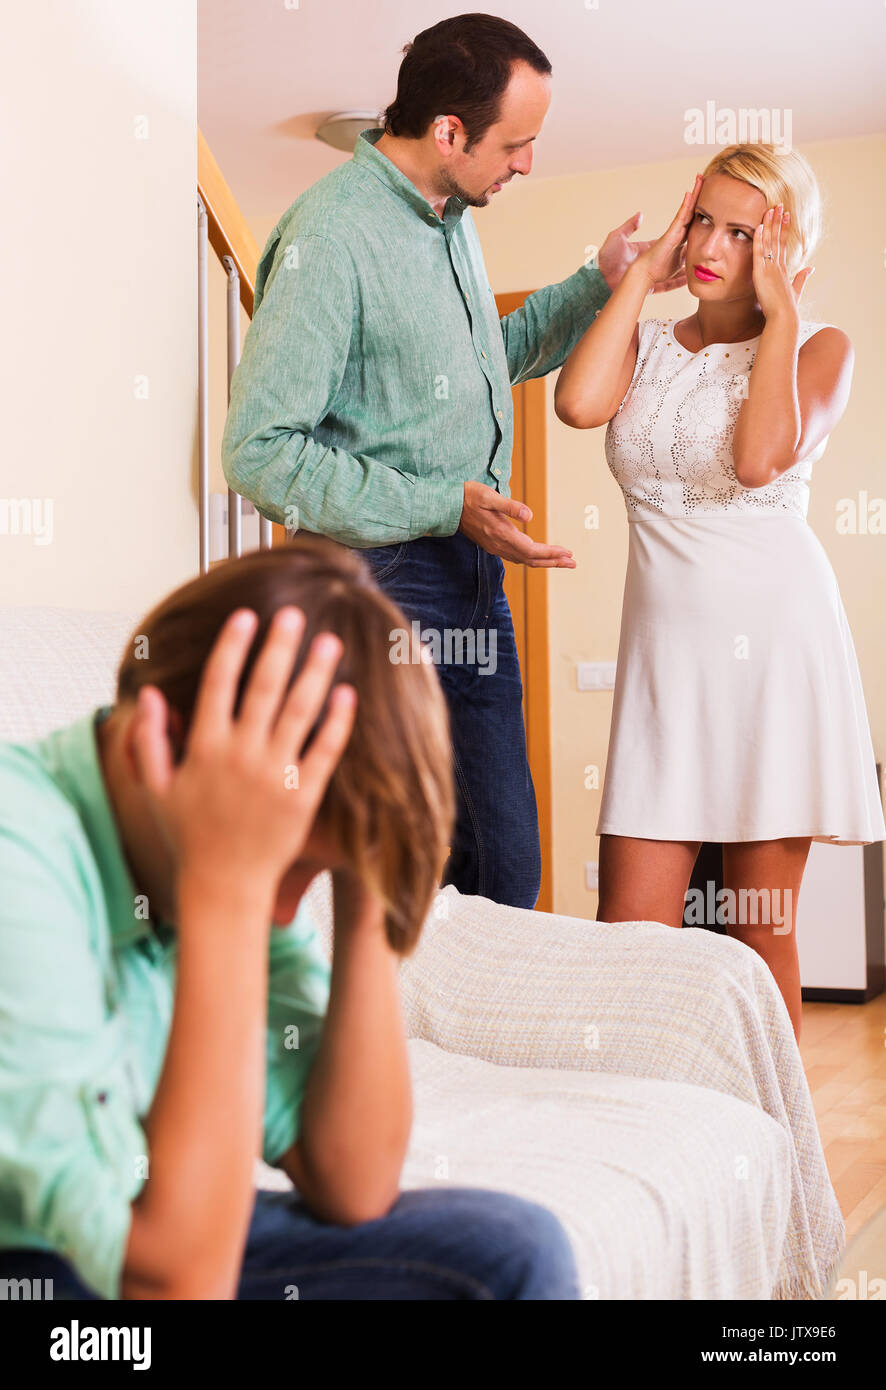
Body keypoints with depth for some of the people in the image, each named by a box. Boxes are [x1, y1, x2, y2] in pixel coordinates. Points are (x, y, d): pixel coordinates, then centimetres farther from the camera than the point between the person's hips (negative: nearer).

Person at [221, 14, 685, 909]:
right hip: (386, 582, -8)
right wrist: (445, 506, -22)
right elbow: (258, 451, -20)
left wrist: (600, 284, 16)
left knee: (507, 865, 12)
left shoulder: (449, 214, 12)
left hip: (473, 573, 8)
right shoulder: (331, 236, -16)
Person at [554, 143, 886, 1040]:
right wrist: (643, 270, 1)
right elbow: (577, 403, -10)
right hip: (664, 643, 3)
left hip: (774, 637, -3)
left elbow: (760, 457, -16)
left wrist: (778, 310, -6)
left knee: (759, 926, 2)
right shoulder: (648, 342, 15)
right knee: (629, 930, -4)